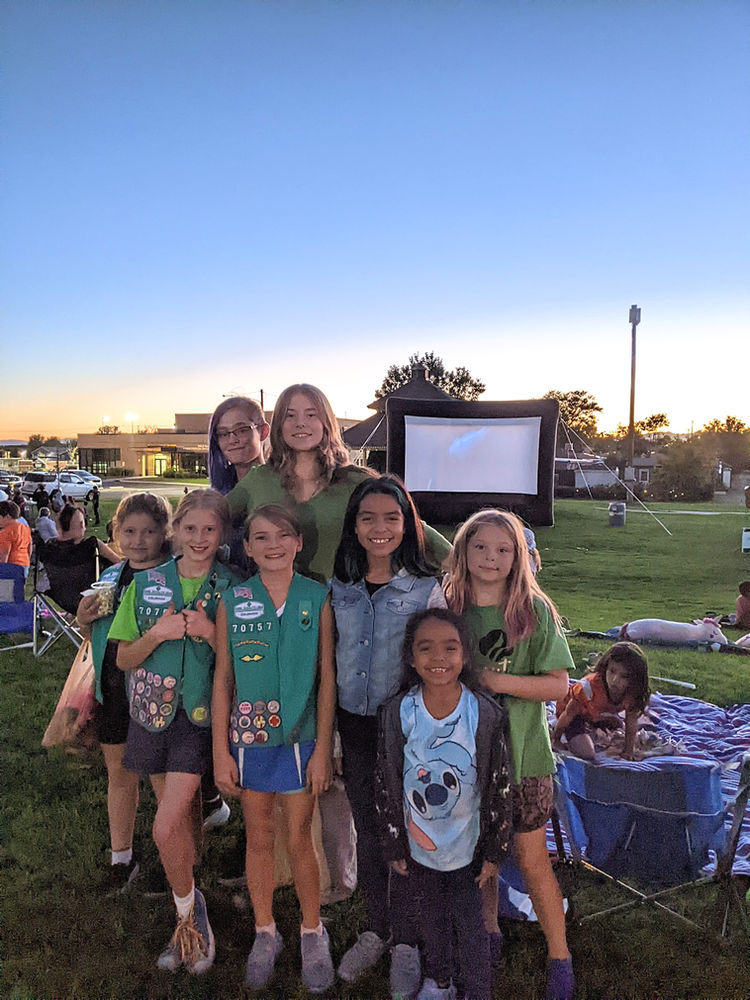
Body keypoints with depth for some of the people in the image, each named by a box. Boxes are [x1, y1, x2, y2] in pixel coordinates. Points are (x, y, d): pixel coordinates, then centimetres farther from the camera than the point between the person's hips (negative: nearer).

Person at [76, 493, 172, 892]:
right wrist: (85, 620, -2)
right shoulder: (110, 577, 7)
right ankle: (121, 858, 35)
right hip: (113, 689, 6)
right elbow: (99, 638, 17)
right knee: (119, 773, 18)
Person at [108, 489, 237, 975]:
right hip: (152, 712, 3)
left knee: (166, 827, -10)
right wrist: (157, 634, -16)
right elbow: (124, 658, 3)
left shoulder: (232, 588, -7)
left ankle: (188, 909, 19)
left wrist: (210, 633, -21)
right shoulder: (147, 583, 0)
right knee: (181, 817, 16)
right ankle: (193, 918, 36)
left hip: (200, 716, -3)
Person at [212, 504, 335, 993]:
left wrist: (323, 748, -5)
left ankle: (313, 932, 32)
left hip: (300, 737, -1)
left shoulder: (317, 598, -6)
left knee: (300, 839, 8)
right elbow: (223, 679, 1)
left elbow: (327, 677, -3)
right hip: (248, 737, 2)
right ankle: (265, 932, 36)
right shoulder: (233, 601, -3)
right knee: (258, 837, 15)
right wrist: (221, 751, 0)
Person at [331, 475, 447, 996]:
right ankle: (376, 929, 39)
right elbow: (329, 661, 7)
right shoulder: (339, 589, 0)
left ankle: (406, 942, 32)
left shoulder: (427, 589, -9)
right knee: (368, 831, 17)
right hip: (355, 725, 3)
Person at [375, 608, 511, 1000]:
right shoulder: (397, 713, -17)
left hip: (468, 846, -2)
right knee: (432, 918, 23)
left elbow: (499, 788, -9)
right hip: (419, 846, 2)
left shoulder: (486, 714, -19)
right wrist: (394, 847, 0)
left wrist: (493, 852, -3)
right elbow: (386, 785, -6)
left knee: (470, 925, 11)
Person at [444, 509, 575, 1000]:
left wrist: (497, 680, -22)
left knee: (532, 860, 9)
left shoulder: (535, 610, -10)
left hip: (523, 755, -2)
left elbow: (559, 685, -12)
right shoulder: (448, 609, -4)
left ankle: (560, 957, 31)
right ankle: (489, 933, 43)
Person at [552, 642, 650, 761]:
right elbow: (568, 714, -25)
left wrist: (628, 752, -11)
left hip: (600, 715, 6)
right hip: (577, 713, -6)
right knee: (587, 753, -24)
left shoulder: (632, 694, -27)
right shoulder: (590, 687, -40)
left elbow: (631, 724, -10)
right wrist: (555, 740, -14)